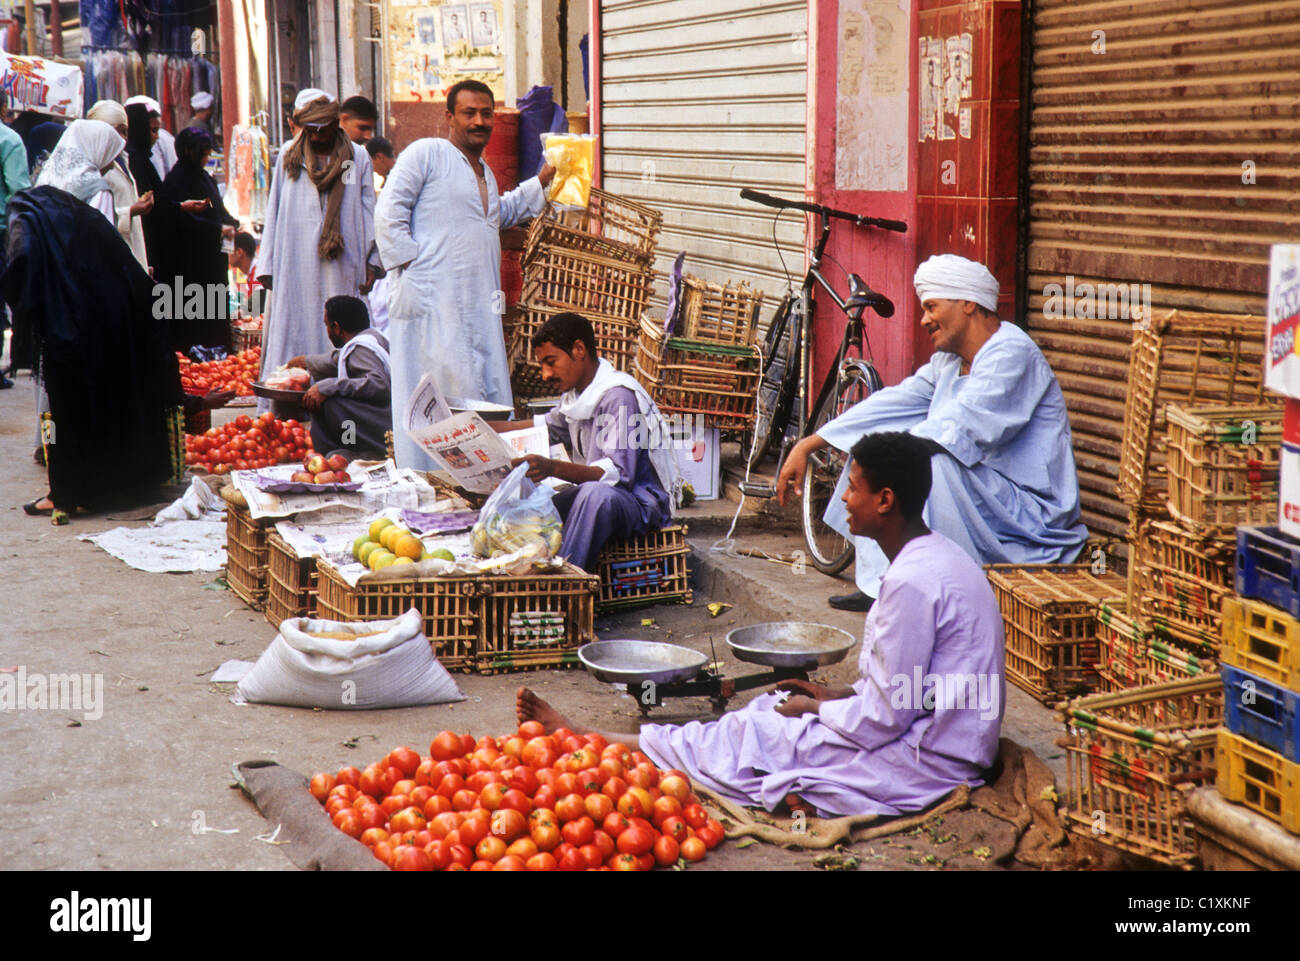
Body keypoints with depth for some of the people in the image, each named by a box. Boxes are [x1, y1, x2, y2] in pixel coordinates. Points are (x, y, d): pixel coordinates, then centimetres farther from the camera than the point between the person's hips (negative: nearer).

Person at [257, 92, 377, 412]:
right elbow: (274, 211, 11)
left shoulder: (358, 156, 7)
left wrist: (370, 262, 0)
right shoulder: (289, 155, 10)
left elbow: (367, 209, 7)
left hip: (341, 263, -1)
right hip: (296, 262, 1)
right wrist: (267, 263, 5)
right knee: (293, 327, -1)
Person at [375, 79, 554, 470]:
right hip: (433, 303, -8)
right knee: (447, 395, -11)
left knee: (488, 400, 3)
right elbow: (388, 213, -7)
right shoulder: (426, 153, -1)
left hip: (480, 306, 8)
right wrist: (410, 267, -12)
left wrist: (540, 184, 40)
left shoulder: (485, 172, 24)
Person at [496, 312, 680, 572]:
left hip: (643, 504, -9)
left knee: (596, 493, -39)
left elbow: (619, 474, -27)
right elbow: (548, 427, 31)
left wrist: (553, 468, -38)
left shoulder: (619, 395, -18)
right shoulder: (575, 393, 9)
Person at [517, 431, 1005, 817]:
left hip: (925, 761, -9)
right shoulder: (937, 556, 8)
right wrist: (837, 696, 10)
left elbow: (885, 717, -22)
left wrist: (814, 710, -6)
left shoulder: (913, 582, -24)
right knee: (774, 708, 9)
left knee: (749, 739, -4)